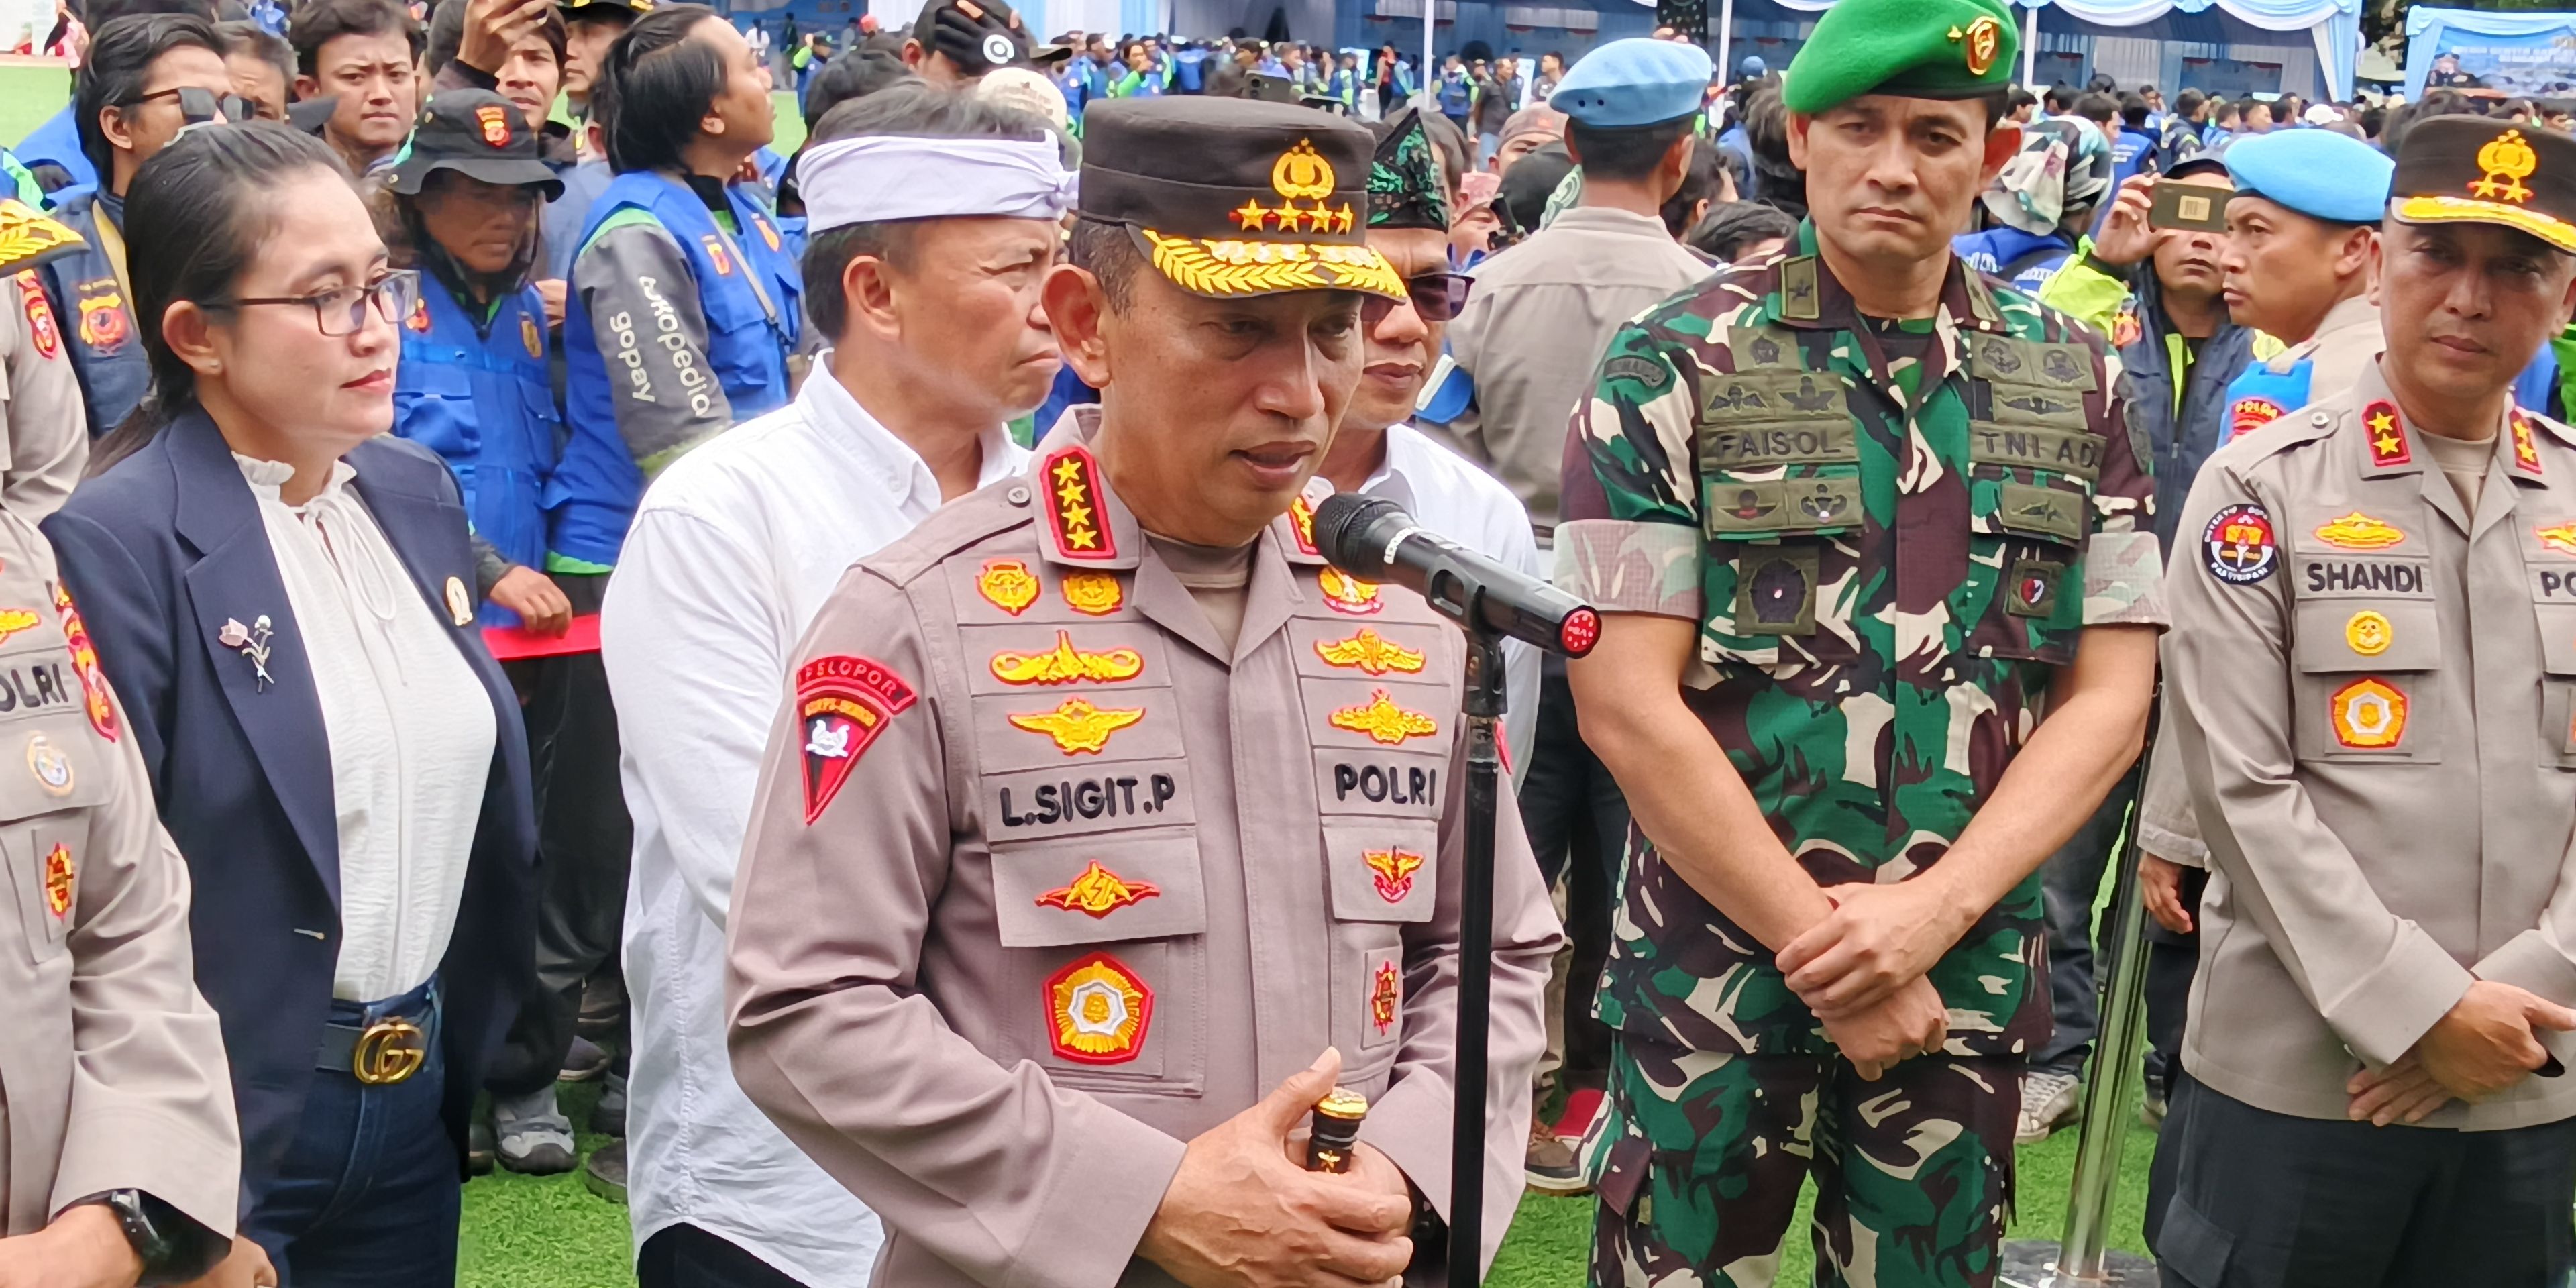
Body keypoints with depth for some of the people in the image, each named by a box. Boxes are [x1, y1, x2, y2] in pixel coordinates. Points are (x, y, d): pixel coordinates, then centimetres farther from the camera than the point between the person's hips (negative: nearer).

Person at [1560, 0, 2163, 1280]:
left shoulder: (2076, 386, 4)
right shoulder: (1673, 368, -6)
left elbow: (2110, 696, 1)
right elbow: (1626, 702, -11)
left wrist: (1934, 909, -12)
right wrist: (1825, 945, -11)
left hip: (1970, 980, 3)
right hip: (1714, 974, -3)